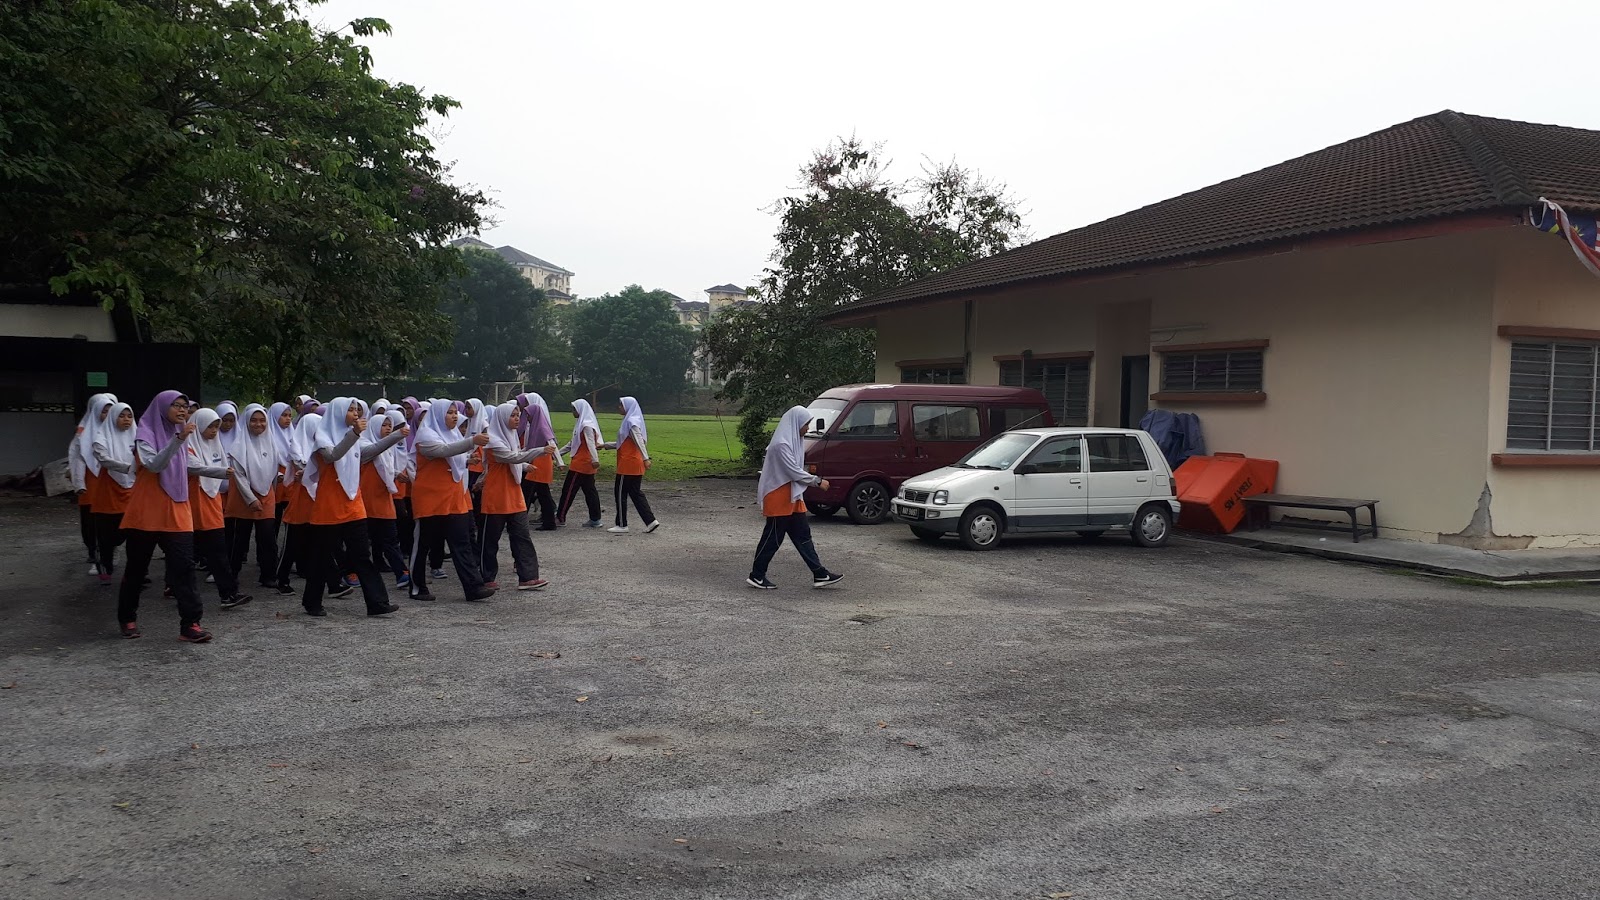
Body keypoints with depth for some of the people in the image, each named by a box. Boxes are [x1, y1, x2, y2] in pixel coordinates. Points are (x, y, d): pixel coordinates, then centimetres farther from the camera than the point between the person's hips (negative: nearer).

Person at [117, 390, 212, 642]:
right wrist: (178, 439, -34)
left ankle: (190, 624, -11)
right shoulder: (146, 433, -7)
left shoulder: (179, 433, 13)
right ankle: (127, 619, 27)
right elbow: (154, 464, -26)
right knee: (137, 567, 9)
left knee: (184, 565, -8)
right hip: (147, 510, -4)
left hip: (176, 510, 5)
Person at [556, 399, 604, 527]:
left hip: (581, 464, -9)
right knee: (589, 490, 9)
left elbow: (591, 443, -25)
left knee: (568, 490, -2)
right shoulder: (581, 424, 16)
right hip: (586, 465, 9)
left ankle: (560, 518, 5)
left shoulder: (587, 425, -14)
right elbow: (573, 444, 23)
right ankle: (595, 519, 10)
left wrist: (595, 459, -33)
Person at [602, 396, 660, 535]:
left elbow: (639, 441, -25)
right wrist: (605, 445, 23)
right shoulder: (629, 421, 16)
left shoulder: (631, 422, -14)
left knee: (621, 494, 1)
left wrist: (645, 458, -34)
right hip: (635, 465, 10)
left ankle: (621, 525, 8)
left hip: (628, 465, -10)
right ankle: (651, 521, 6)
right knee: (636, 493, 10)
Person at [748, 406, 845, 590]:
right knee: (773, 537, -2)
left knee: (802, 535, 8)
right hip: (779, 497, -10)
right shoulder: (781, 444, -19)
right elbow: (795, 472, -21)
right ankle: (756, 576, 8)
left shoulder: (794, 440, 12)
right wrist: (817, 481, -14)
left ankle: (820, 575, 9)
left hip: (792, 496, 10)